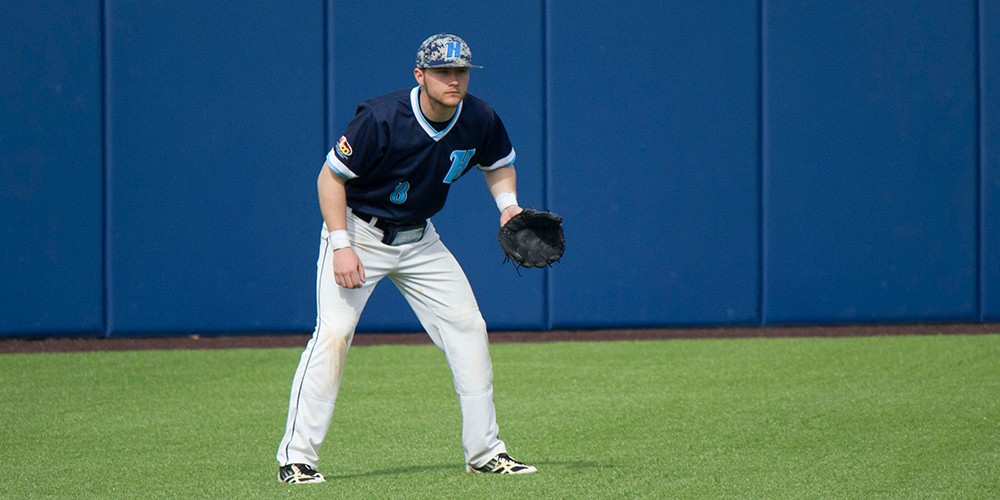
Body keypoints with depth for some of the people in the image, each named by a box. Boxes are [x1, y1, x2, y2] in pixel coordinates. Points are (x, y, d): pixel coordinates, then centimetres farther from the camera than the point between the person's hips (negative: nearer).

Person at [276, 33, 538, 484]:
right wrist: (341, 246, -26)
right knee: (334, 332, -19)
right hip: (358, 230, -6)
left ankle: (485, 452, 10)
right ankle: (296, 458, -14)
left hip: (418, 240, 6)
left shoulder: (480, 120, -10)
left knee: (467, 328, 0)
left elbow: (498, 163, 12)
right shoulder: (381, 118, -26)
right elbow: (330, 176, -19)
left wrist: (508, 204, -8)